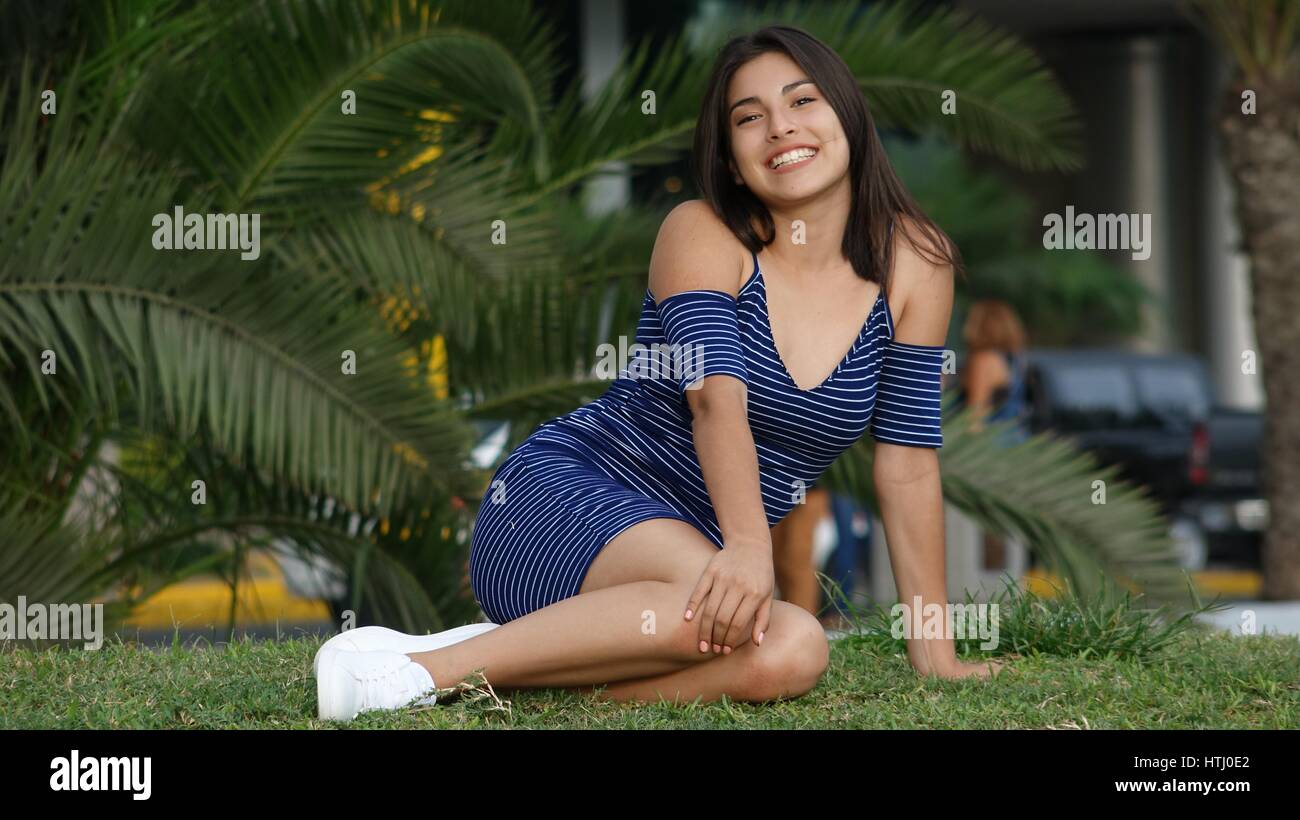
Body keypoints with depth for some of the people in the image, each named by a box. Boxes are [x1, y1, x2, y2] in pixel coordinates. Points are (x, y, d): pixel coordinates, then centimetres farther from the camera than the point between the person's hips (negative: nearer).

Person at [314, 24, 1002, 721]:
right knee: (716, 608, -39)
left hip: (689, 551, 4)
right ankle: (428, 665, -30)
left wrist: (934, 651, -1)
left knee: (790, 657, -32)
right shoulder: (702, 235, -6)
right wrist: (748, 546, -42)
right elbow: (716, 396, -24)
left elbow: (908, 462, 4)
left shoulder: (913, 262, 3)